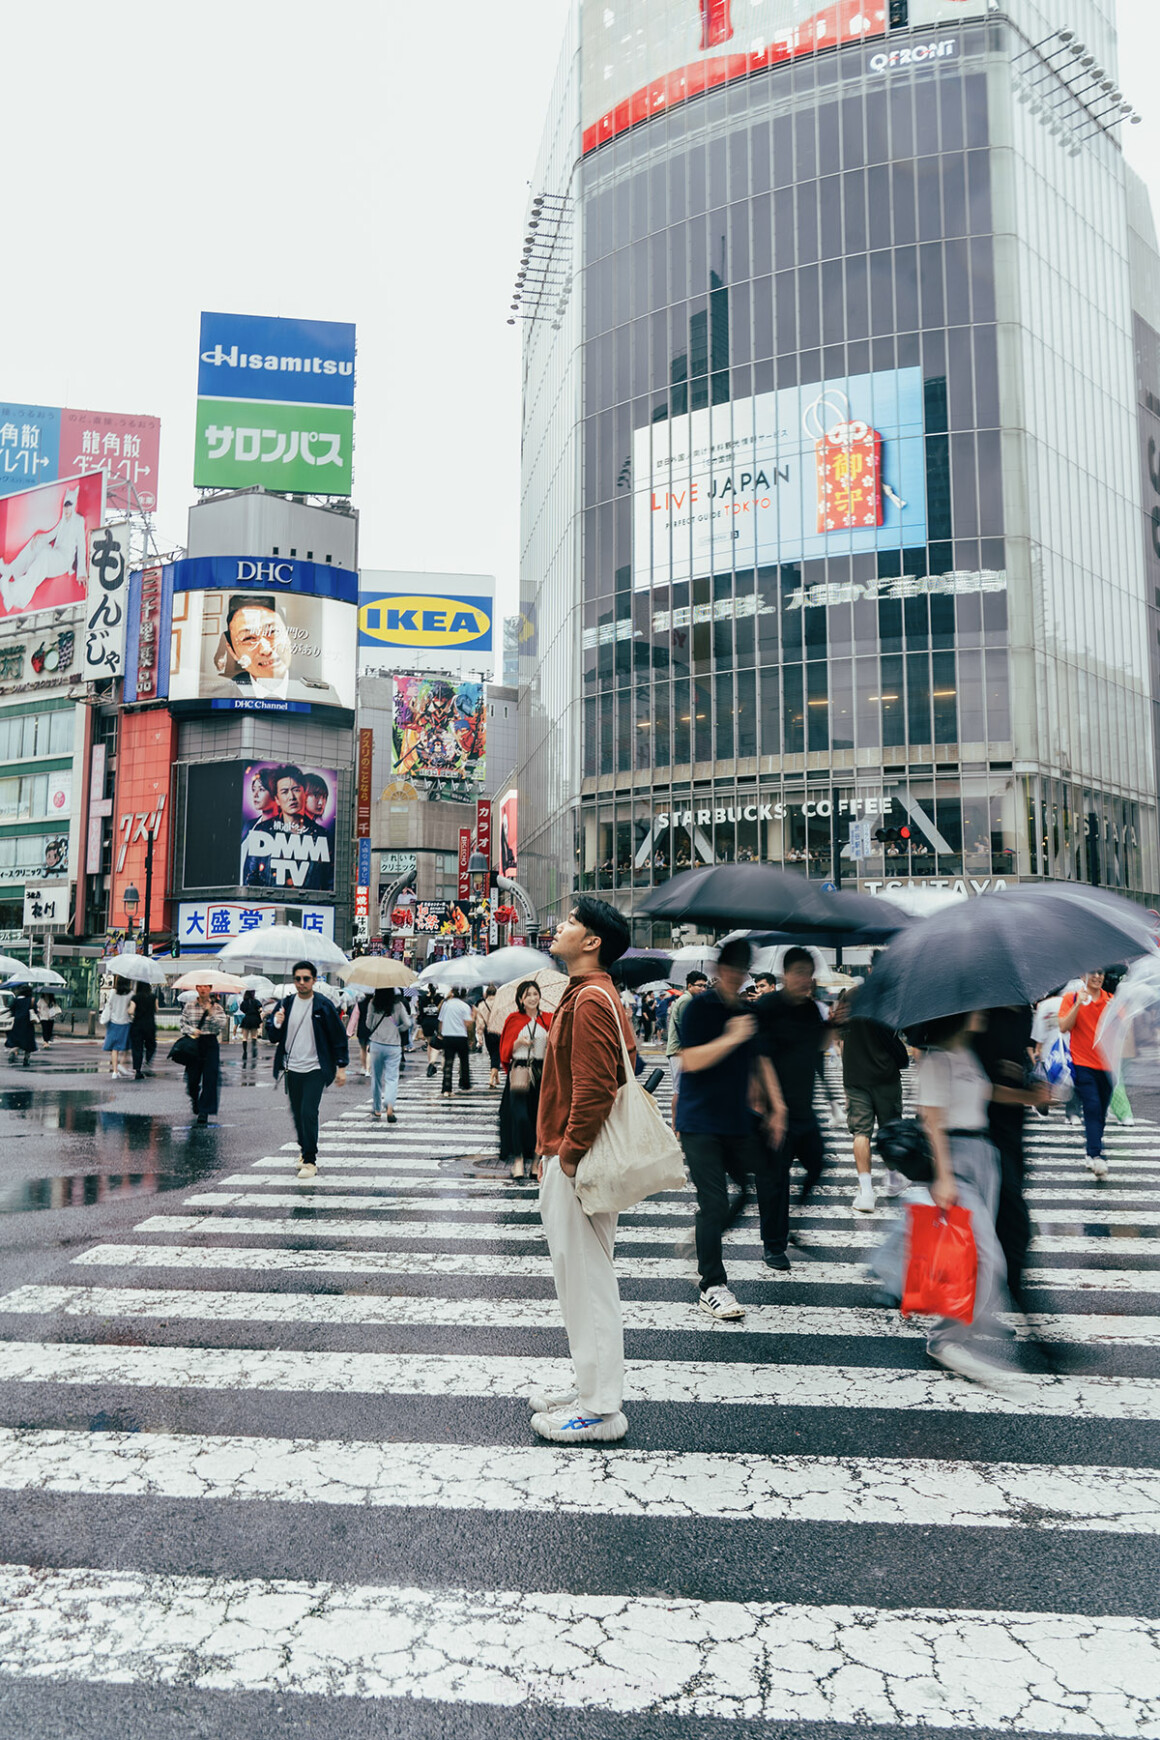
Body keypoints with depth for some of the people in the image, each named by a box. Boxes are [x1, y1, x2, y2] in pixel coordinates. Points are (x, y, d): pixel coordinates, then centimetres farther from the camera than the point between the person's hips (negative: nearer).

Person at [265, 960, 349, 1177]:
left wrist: (341, 1067, -2)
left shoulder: (324, 1006, -4)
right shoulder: (286, 1004, 5)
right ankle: (304, 1150, 32)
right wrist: (276, 1024, -14)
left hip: (315, 1069, -4)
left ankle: (310, 1160, -5)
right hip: (292, 1069, 4)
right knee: (297, 1114, 11)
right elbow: (272, 1037, 8)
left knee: (308, 1113, -12)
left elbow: (338, 1037, 1)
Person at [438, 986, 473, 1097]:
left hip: (447, 1036, 3)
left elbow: (440, 1022, 12)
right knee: (464, 1062, 14)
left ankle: (446, 1090, -8)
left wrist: (440, 1034, 23)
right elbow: (467, 1024, -13)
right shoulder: (465, 1006, -5)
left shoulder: (446, 1004, 7)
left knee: (448, 1063, 0)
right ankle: (465, 1087, 23)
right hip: (461, 1037, -3)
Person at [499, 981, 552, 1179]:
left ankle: (537, 1155, 15)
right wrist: (519, 1042, -14)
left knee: (540, 1116, 3)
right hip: (519, 1071, -3)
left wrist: (552, 1041, -9)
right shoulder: (514, 1019, 3)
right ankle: (518, 1159, -5)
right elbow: (506, 1049, 5)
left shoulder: (547, 1020, 9)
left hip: (541, 1071, 3)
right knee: (519, 1115, -12)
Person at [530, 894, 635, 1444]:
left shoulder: (590, 1000, -18)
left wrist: (569, 1157, -18)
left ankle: (601, 1410, 10)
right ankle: (591, 1390, 30)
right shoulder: (586, 995, 14)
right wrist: (552, 1151, 18)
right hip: (569, 1157, 10)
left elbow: (594, 1090, -25)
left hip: (577, 1167, -10)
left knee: (586, 1282, -1)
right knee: (580, 1279, 18)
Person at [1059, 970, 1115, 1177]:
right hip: (1083, 1064, -4)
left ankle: (1092, 1154, 22)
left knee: (1100, 1114, 9)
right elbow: (1063, 1027, -9)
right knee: (1092, 1110, -15)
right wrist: (1079, 1004, -18)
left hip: (1106, 1065, 4)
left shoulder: (1110, 1000, 8)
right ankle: (1096, 1156, -21)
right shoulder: (1071, 998, 0)